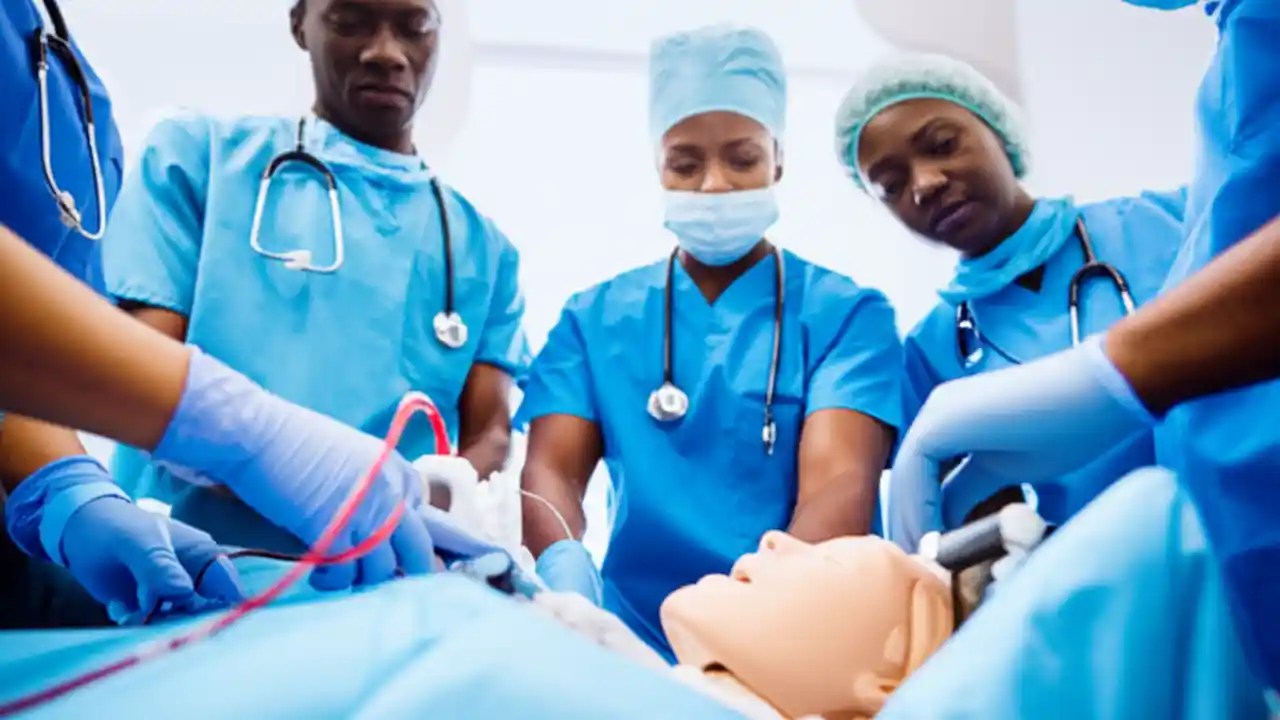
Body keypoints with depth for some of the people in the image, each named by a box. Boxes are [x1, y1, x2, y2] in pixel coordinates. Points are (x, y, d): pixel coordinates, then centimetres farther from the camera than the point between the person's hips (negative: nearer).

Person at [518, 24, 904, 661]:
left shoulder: (847, 313, 3)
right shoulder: (594, 318, 11)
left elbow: (840, 485, -10)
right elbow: (552, 468, 0)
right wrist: (564, 568, -22)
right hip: (641, 644, 3)